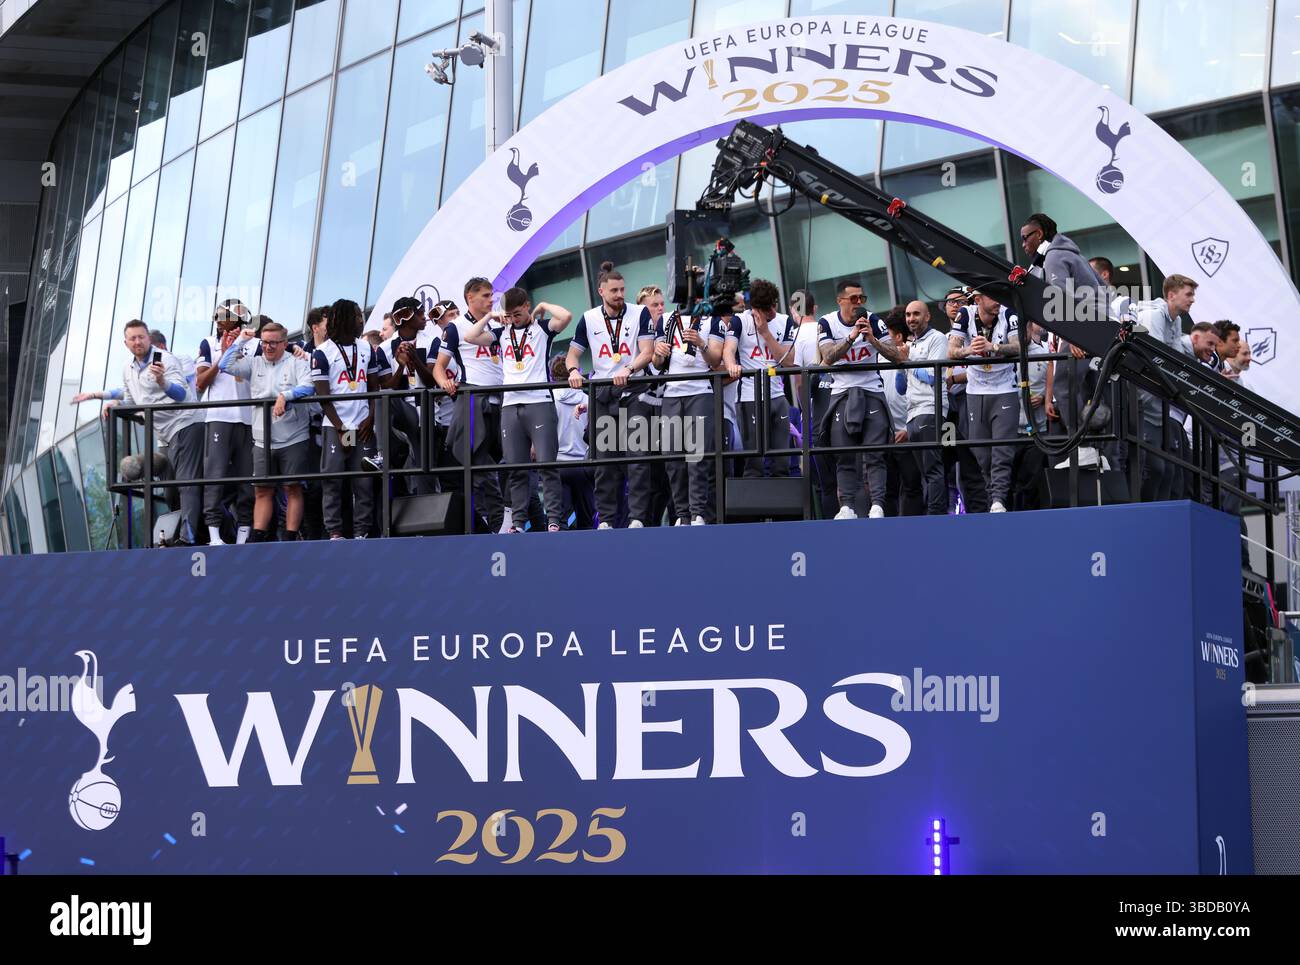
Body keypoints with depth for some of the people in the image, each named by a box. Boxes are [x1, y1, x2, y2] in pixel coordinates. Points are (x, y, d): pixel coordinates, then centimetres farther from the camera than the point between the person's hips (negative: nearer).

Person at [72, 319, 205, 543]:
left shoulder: (165, 359, -11)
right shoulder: (128, 369, 14)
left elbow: (181, 394, -24)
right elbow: (130, 401, 27)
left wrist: (161, 381, -41)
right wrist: (116, 403, 7)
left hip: (185, 425, -9)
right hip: (169, 433, 9)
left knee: (187, 481, -16)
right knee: (180, 482, 8)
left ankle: (189, 536, -24)